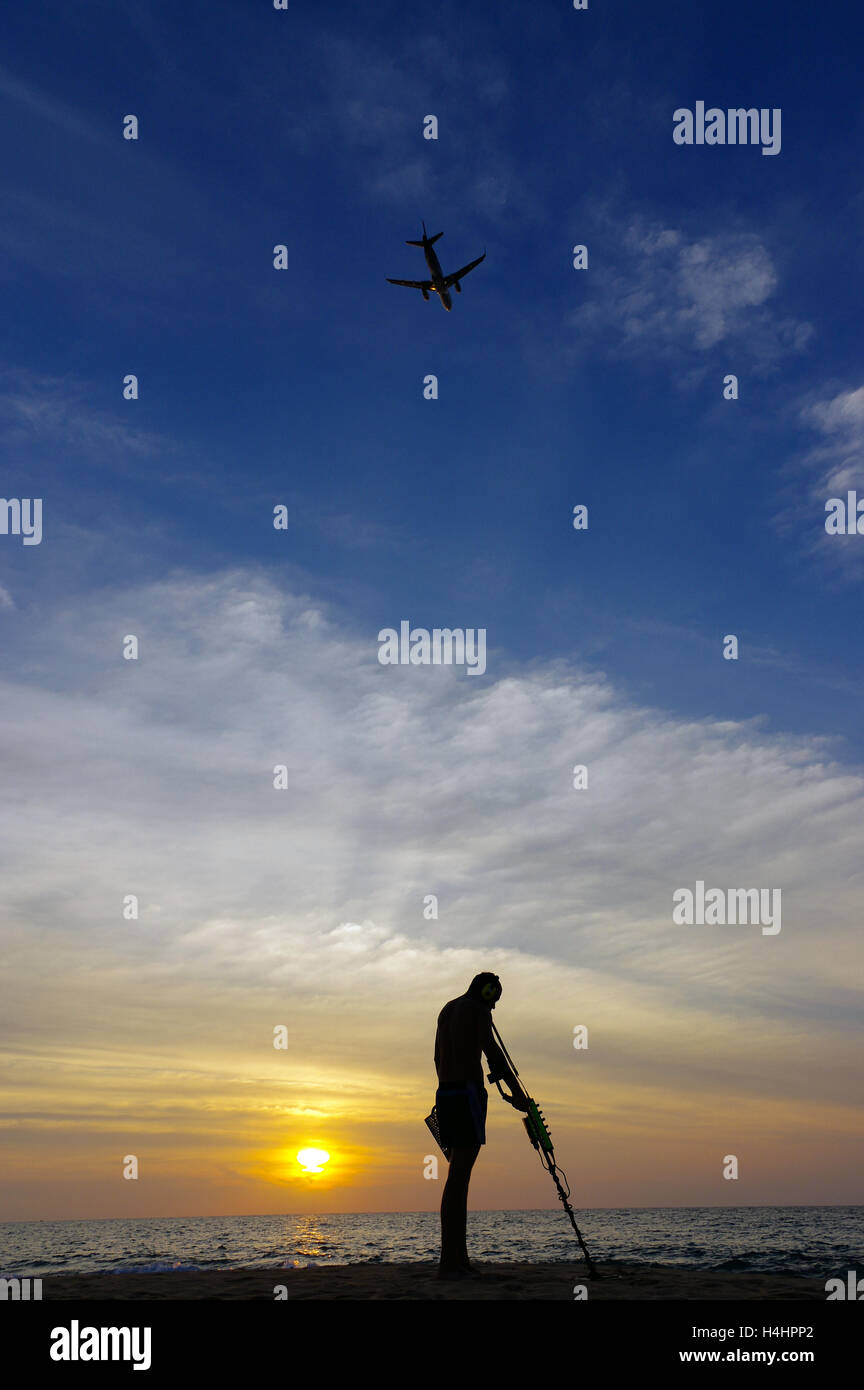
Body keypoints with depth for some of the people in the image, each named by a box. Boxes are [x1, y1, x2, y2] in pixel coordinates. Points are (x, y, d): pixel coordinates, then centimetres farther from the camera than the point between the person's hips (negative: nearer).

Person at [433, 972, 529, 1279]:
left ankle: (460, 1258, 11)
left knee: (459, 1175, 10)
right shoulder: (478, 1010, -4)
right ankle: (448, 1262, -15)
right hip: (468, 1092, -9)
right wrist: (518, 1093, -14)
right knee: (458, 1177, -12)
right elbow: (493, 1053, -14)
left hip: (444, 1093, 9)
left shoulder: (447, 1010, 22)